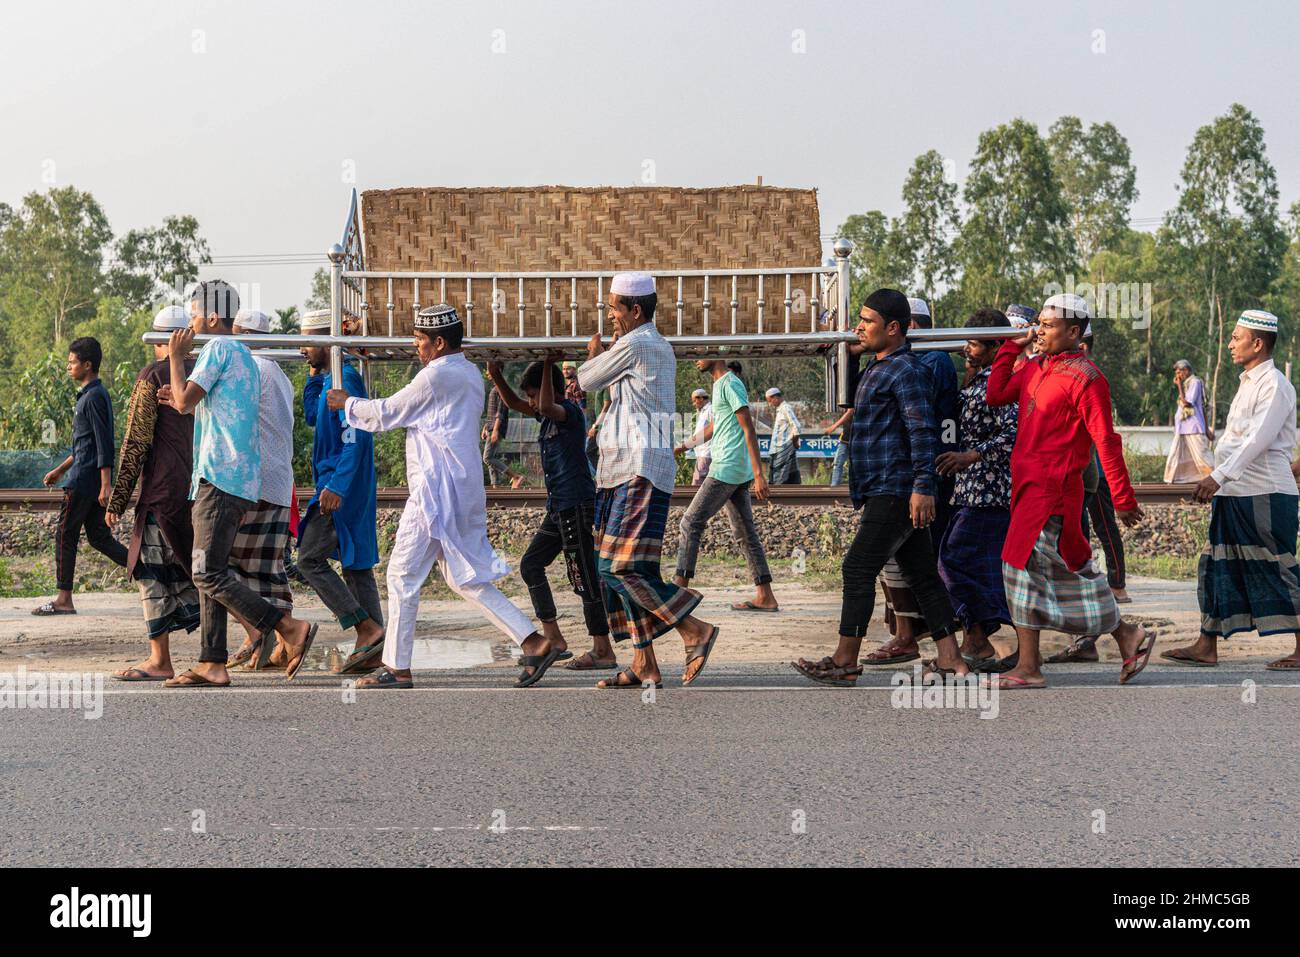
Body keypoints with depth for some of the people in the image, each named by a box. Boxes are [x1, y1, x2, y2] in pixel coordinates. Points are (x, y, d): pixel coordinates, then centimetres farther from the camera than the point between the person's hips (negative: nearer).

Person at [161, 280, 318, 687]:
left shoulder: (218, 348, -7)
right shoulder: (245, 356, 23)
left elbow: (184, 401, -12)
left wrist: (176, 356, 1)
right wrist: (184, 398, 22)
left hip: (221, 476, -10)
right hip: (241, 477, 10)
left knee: (208, 574, -12)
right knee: (210, 573, 9)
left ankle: (290, 628, -14)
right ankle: (211, 665, 9)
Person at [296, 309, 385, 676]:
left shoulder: (344, 378, -15)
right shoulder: (330, 378, 16)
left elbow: (355, 437, -22)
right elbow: (312, 416, 29)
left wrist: (336, 486, -25)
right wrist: (313, 374, 17)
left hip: (341, 490, -10)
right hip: (347, 491, 10)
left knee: (310, 559, -8)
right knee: (356, 564, 9)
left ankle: (369, 629, -10)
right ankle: (371, 649, 10)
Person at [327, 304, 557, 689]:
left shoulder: (436, 375, -11)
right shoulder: (470, 373, 17)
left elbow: (386, 414, -3)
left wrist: (348, 403, 14)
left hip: (437, 488, -9)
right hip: (465, 489, 9)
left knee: (403, 574, -1)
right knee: (465, 577, 12)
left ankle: (396, 668, 4)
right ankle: (534, 642, 5)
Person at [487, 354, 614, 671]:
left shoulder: (570, 411, -12)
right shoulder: (549, 416, 15)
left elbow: (546, 406, -33)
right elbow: (514, 404, 22)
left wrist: (548, 366, -25)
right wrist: (496, 376, 6)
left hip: (576, 505, -10)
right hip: (558, 508, 10)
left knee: (584, 578, -8)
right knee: (530, 564, 12)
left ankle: (604, 652, -4)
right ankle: (552, 636, 15)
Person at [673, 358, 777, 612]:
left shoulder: (730, 384, -11)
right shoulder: (720, 385, 19)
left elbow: (749, 430, -17)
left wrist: (759, 475, -22)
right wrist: (684, 447, 40)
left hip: (727, 470, -10)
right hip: (738, 475, 10)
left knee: (691, 523, -6)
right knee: (745, 532, 8)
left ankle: (679, 588, -7)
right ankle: (765, 596, 7)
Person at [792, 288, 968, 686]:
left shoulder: (906, 371, -13)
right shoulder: (878, 368, 19)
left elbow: (923, 430, -21)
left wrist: (923, 486, -25)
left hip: (894, 492, -10)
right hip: (887, 492, 10)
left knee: (859, 568, -8)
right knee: (922, 574, 8)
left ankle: (845, 662, -4)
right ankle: (950, 660, 10)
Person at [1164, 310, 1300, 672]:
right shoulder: (1248, 383, 17)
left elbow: (1258, 439, -22)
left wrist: (1219, 476, -28)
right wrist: (1217, 480, 18)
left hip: (1265, 495, -10)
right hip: (1234, 493, 10)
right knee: (1217, 567, 9)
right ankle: (1206, 647, 13)